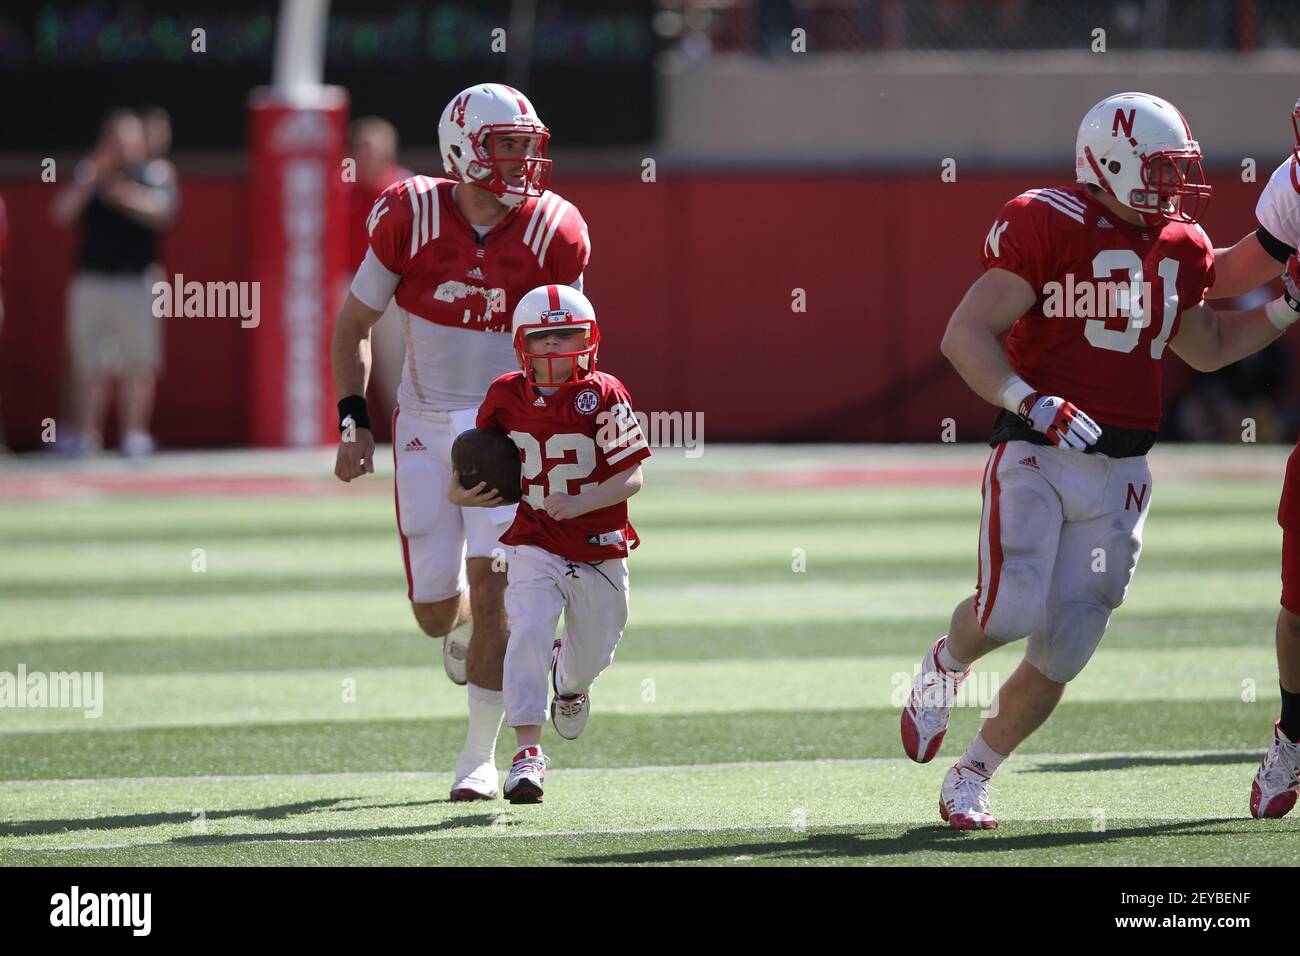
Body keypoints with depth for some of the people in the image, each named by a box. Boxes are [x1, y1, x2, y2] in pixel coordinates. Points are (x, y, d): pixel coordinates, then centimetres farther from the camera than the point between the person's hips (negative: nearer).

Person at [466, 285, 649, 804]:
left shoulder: (603, 397, -15)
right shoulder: (506, 397, -6)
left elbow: (632, 477, -16)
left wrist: (578, 503, -30)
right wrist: (467, 488, -10)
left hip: (600, 549, 0)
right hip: (537, 546, 0)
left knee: (593, 653, 14)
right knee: (528, 631, -22)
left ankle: (570, 680, 54)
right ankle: (527, 751, -19)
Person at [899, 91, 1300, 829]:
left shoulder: (1181, 249, 12)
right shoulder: (1044, 227, -9)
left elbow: (1207, 348, 27)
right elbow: (966, 337, -11)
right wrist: (1034, 405, -24)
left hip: (1118, 475, 5)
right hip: (1036, 455, -5)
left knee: (1061, 655, 1)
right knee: (1011, 613, -22)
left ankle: (972, 779, 20)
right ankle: (947, 665, 14)